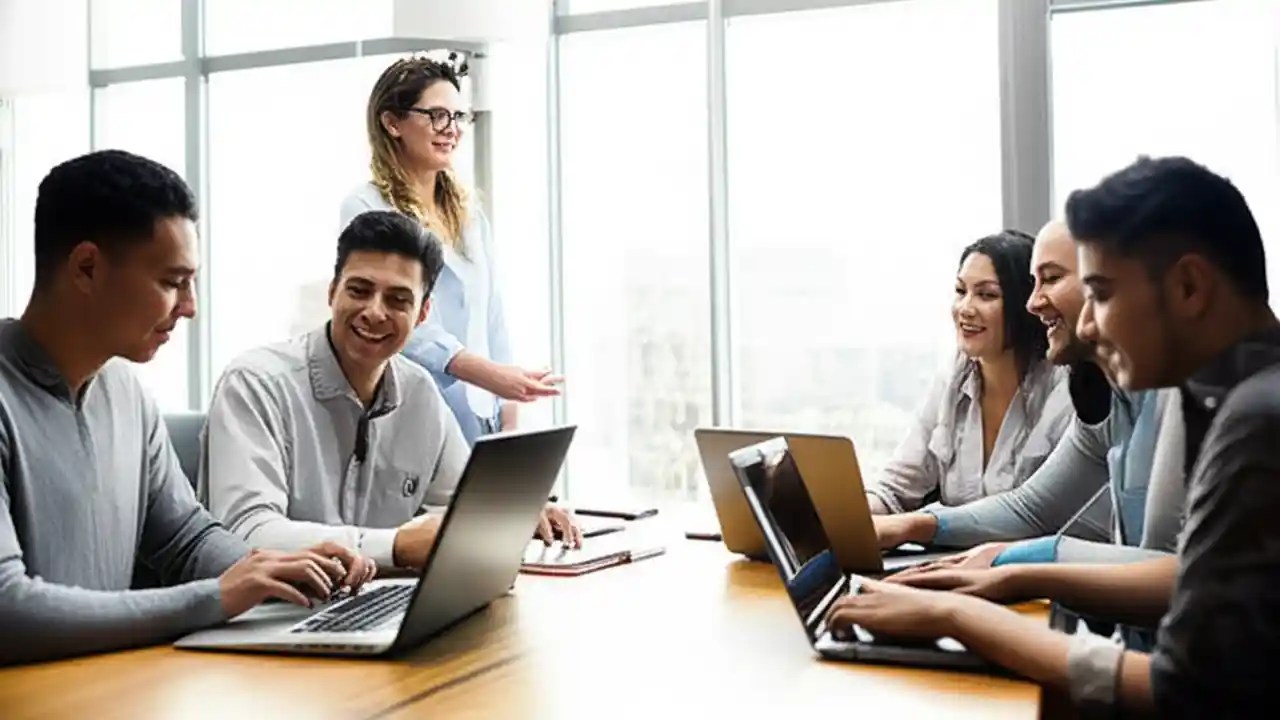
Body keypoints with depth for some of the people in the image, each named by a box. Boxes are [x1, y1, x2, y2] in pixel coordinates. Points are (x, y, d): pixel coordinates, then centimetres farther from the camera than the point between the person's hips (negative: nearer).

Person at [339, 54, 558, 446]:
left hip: (479, 419, 5)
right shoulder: (365, 210, -5)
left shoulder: (468, 211, 15)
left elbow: (493, 321, 13)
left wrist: (509, 418, 6)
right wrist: (488, 374, -29)